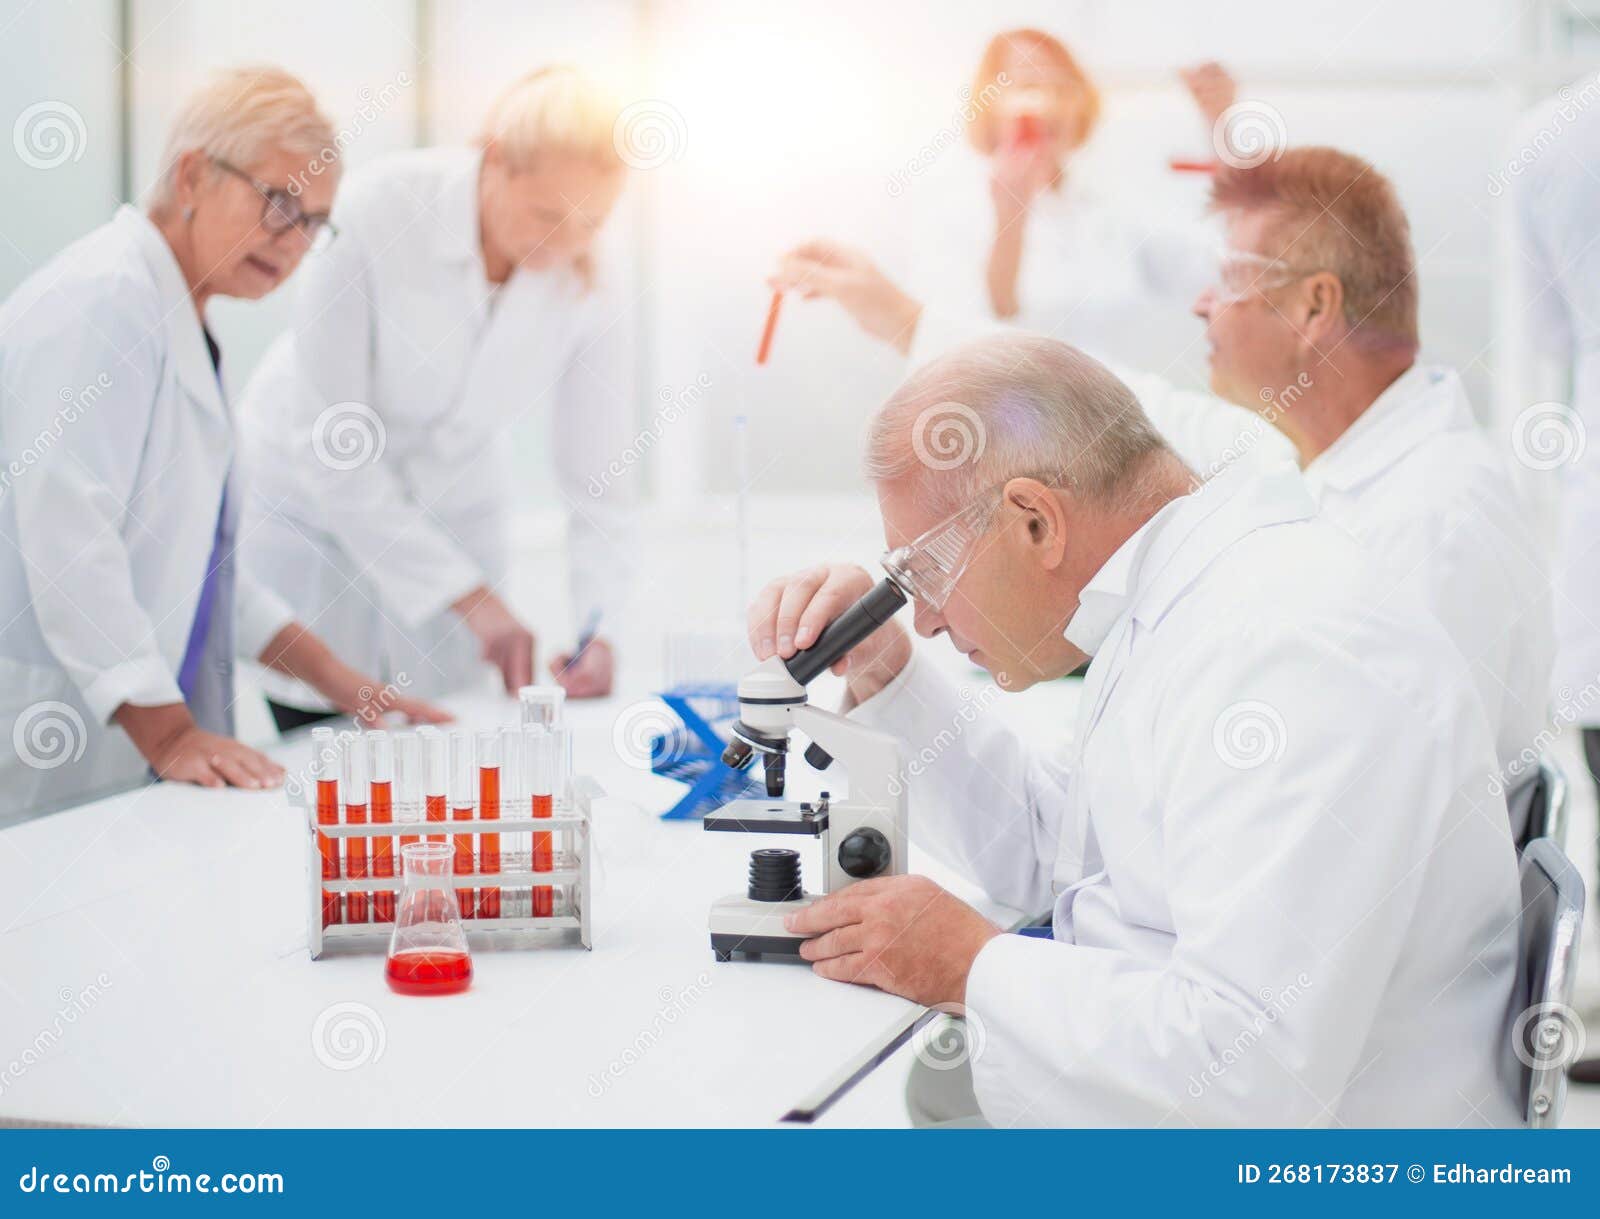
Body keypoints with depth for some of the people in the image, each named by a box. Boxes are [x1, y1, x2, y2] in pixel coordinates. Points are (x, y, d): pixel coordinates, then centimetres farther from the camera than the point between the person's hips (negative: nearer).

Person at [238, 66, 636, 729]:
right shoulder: (373, 211, -27)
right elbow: (327, 442, -25)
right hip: (317, 495, -3)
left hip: (456, 501, 3)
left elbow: (597, 477, -10)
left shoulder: (583, 281, -17)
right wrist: (471, 596, -28)